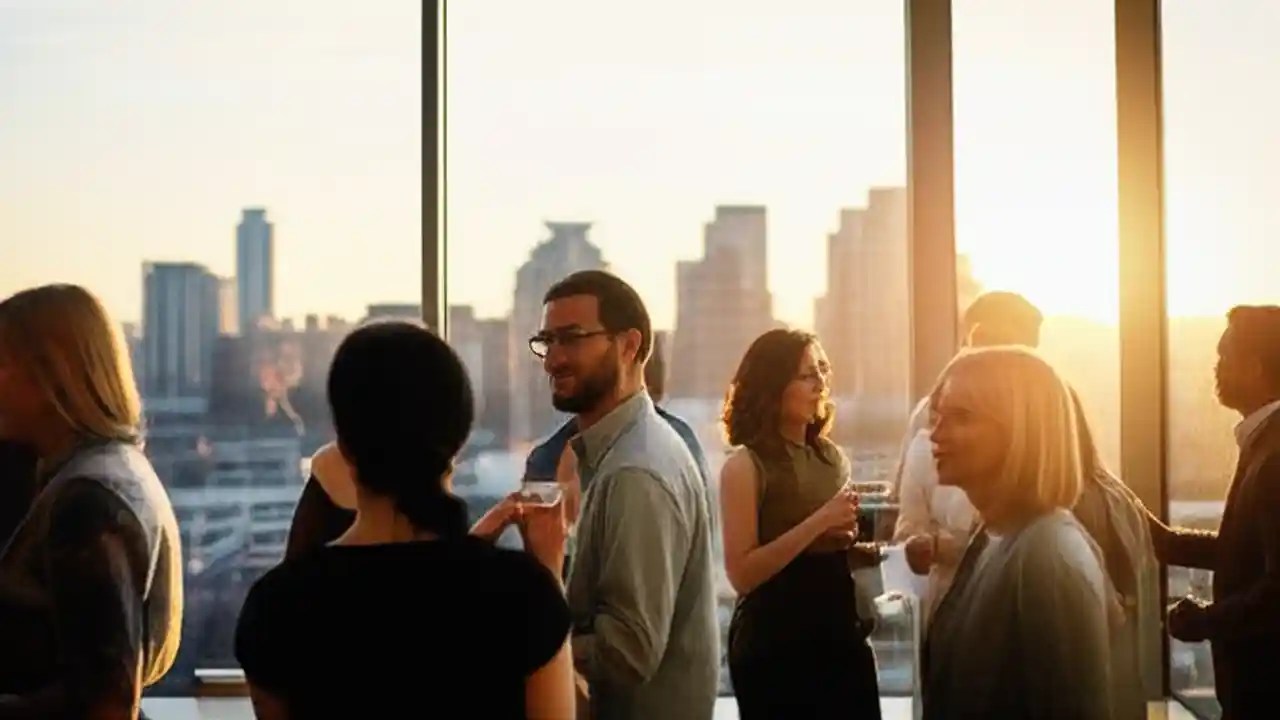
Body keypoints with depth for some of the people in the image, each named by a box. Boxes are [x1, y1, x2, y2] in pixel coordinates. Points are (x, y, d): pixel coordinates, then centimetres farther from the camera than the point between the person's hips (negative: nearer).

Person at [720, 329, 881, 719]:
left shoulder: (833, 457, 6)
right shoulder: (746, 465, -12)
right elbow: (742, 574, -20)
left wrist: (847, 536, -2)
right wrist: (819, 523, -20)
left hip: (840, 631, 6)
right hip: (773, 640, -6)